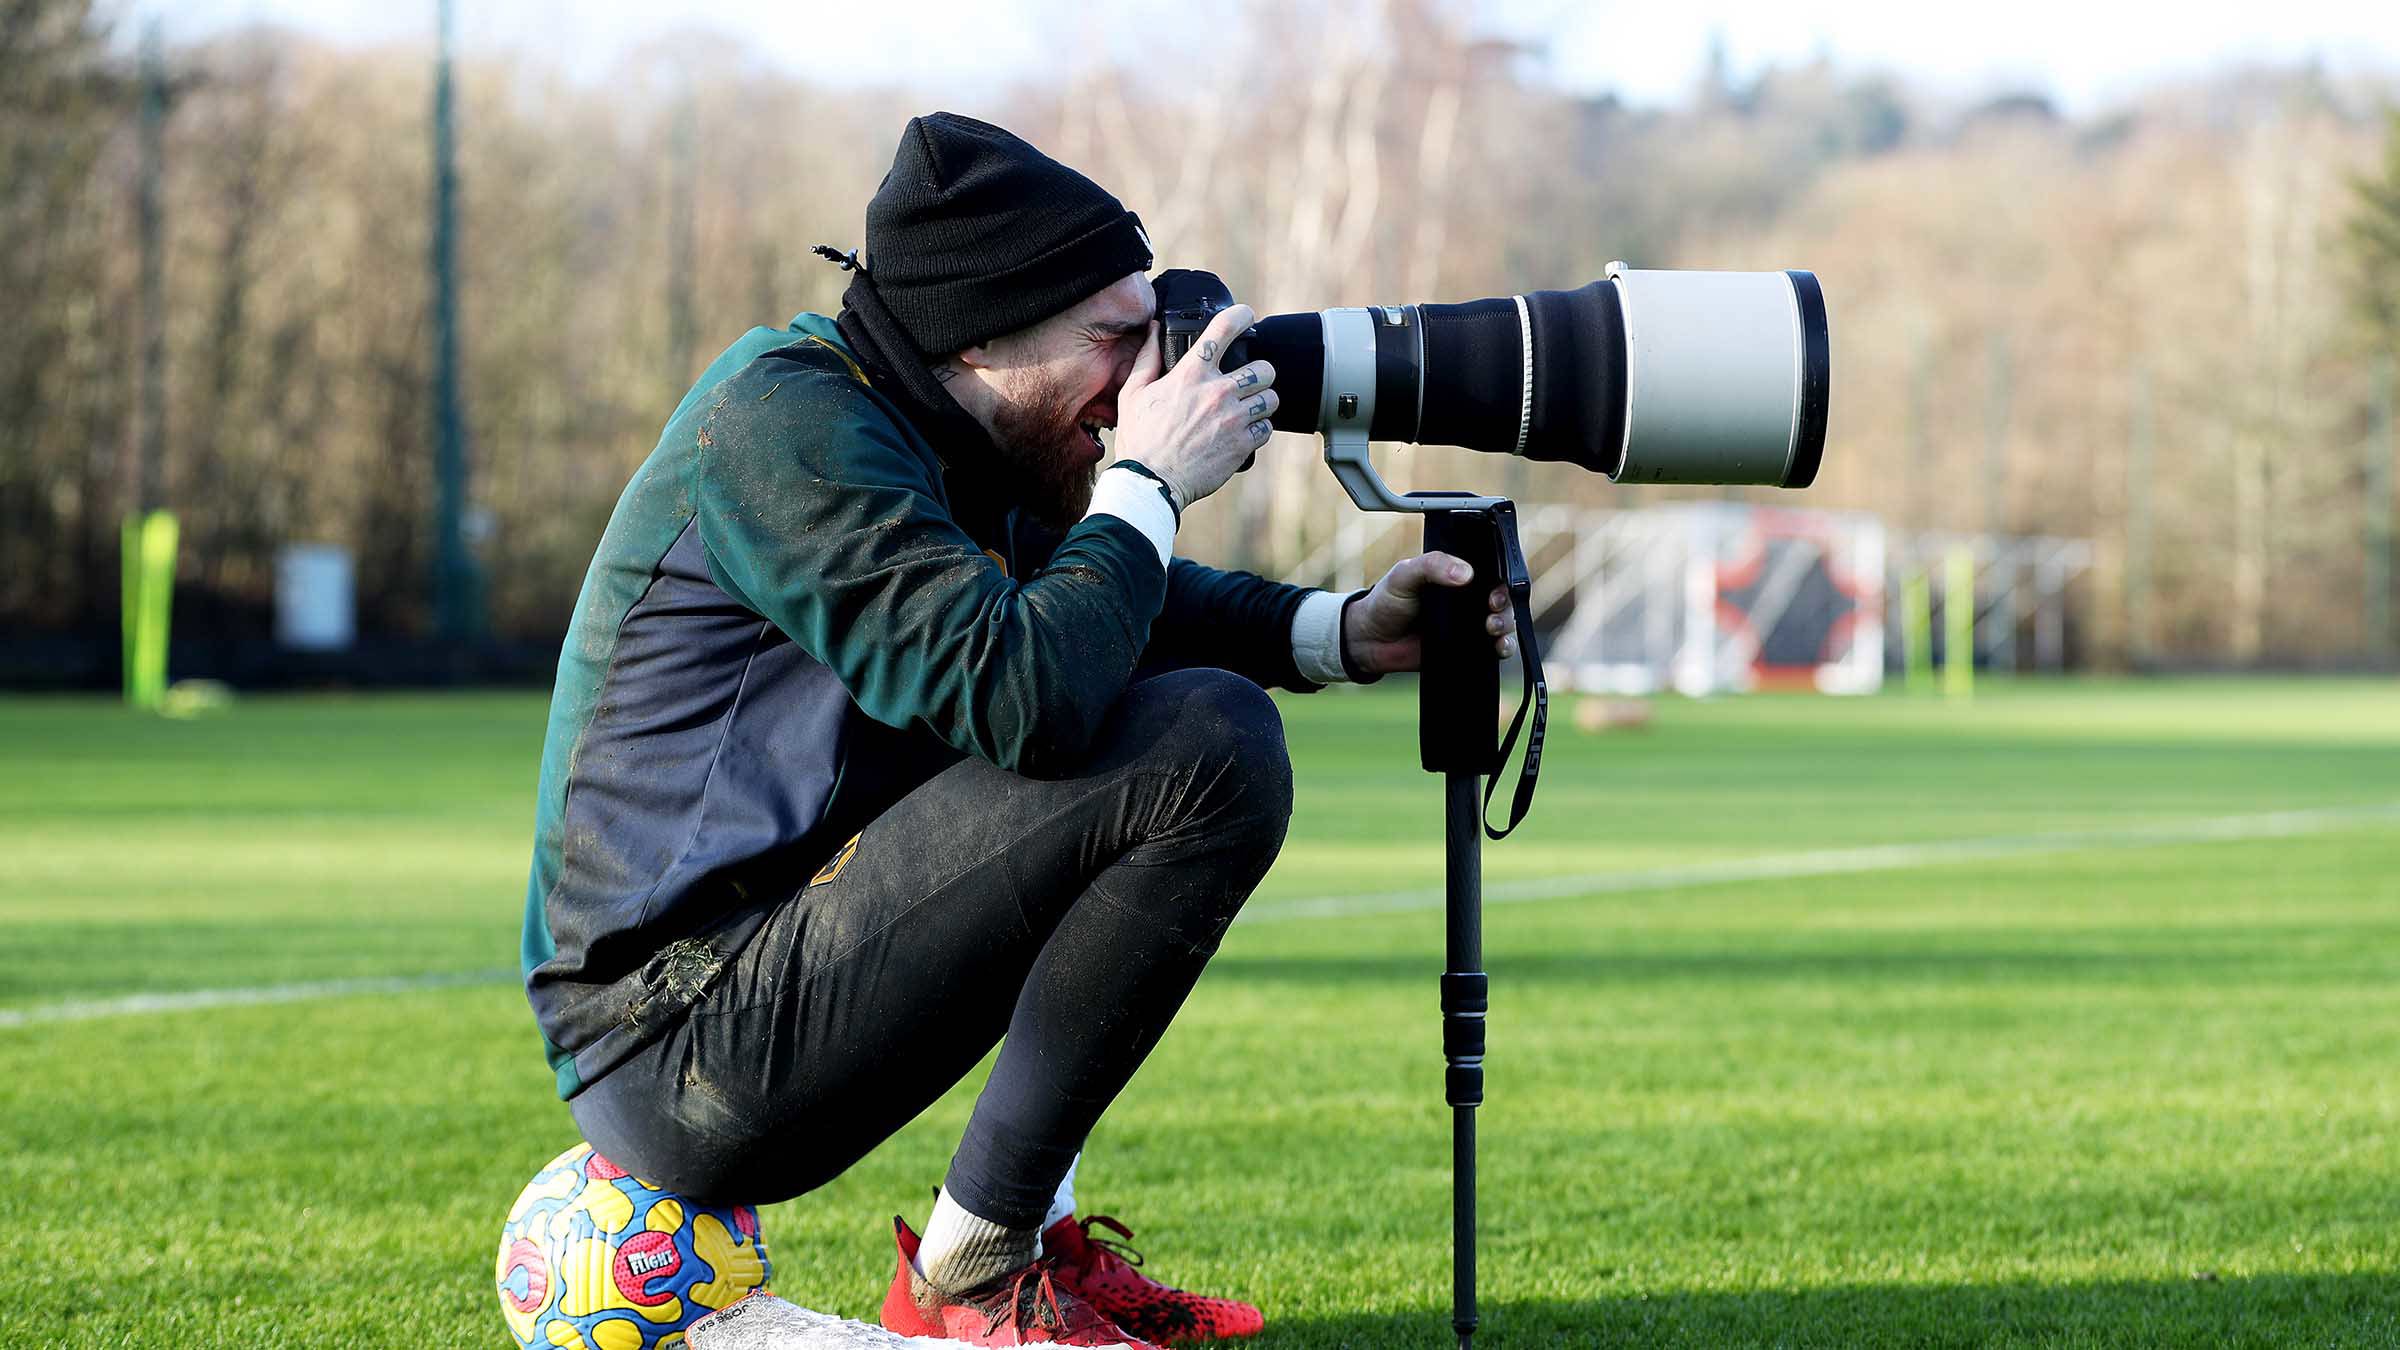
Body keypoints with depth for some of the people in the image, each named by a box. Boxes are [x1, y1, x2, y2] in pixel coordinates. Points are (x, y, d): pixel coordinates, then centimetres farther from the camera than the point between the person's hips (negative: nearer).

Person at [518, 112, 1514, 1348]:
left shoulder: (899, 424, 13)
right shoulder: (786, 422, -16)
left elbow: (1094, 609, 25)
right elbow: (1021, 696, -28)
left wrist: (1345, 632, 8)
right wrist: (1152, 481, -13)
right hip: (693, 1053, -10)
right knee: (1209, 749, -17)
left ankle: (1035, 1231, 14)